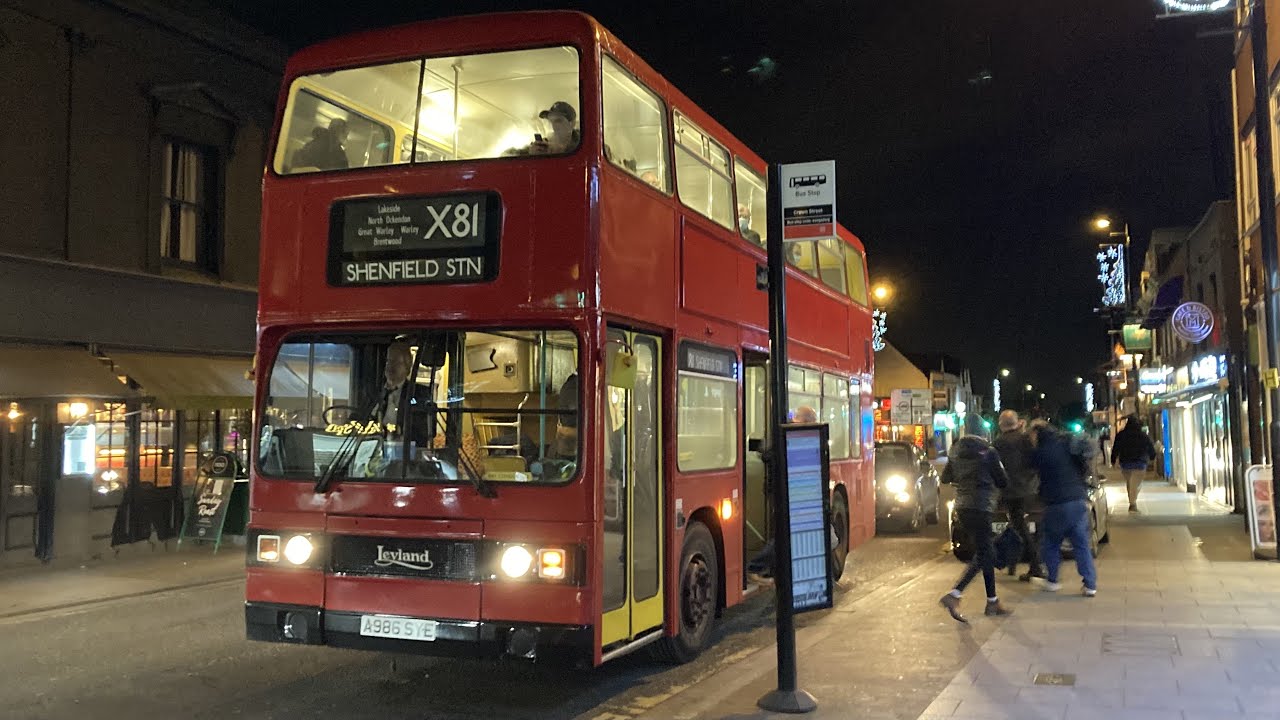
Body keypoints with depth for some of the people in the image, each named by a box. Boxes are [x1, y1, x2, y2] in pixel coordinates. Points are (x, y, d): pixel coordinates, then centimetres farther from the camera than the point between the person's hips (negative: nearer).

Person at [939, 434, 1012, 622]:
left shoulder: (955, 451, 6)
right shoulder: (988, 452, -10)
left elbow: (945, 478, 16)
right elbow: (1003, 481, -3)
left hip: (962, 506, 7)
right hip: (980, 508, -7)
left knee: (987, 552, 16)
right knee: (982, 555, -3)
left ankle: (992, 601, 20)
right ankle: (953, 595, -16)